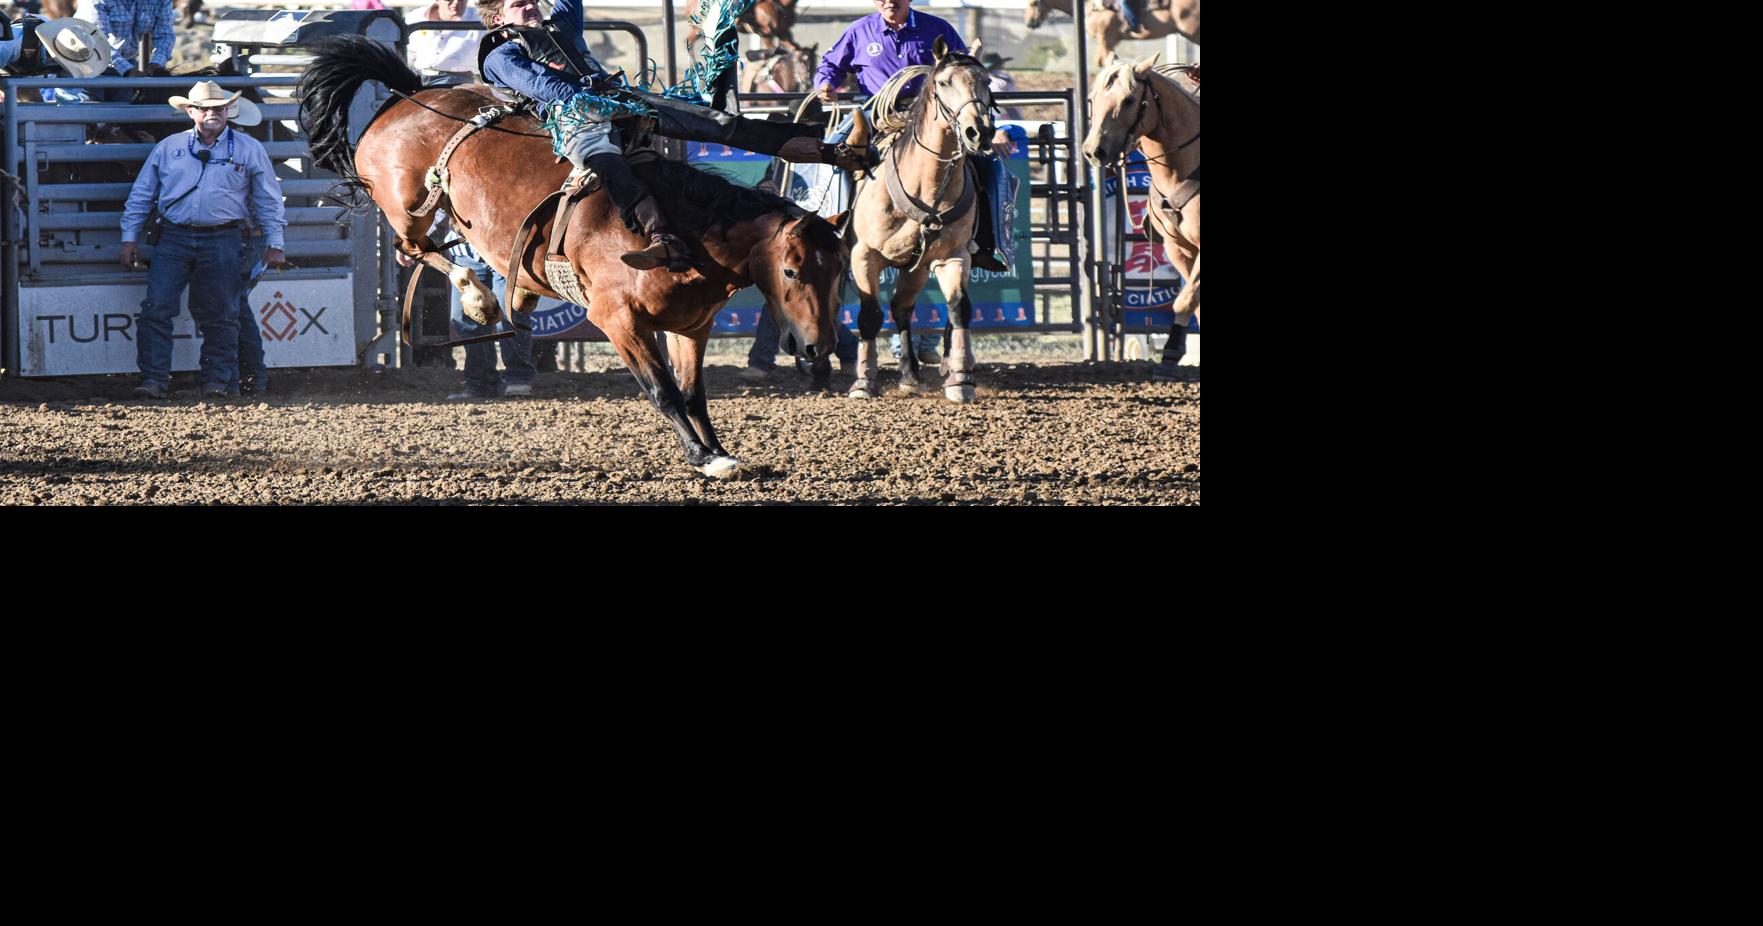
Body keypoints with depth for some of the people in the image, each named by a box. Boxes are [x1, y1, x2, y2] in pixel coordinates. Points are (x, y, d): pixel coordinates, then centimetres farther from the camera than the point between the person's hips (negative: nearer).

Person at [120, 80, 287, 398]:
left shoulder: (249, 150, 8)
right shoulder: (169, 148, 11)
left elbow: (268, 199, 12)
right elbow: (141, 194, 15)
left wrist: (274, 243, 7)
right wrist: (129, 237, 9)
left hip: (222, 242, -1)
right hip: (174, 238, 1)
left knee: (219, 315, 2)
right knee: (155, 309, -9)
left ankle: (218, 380, 12)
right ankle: (154, 380, -7)